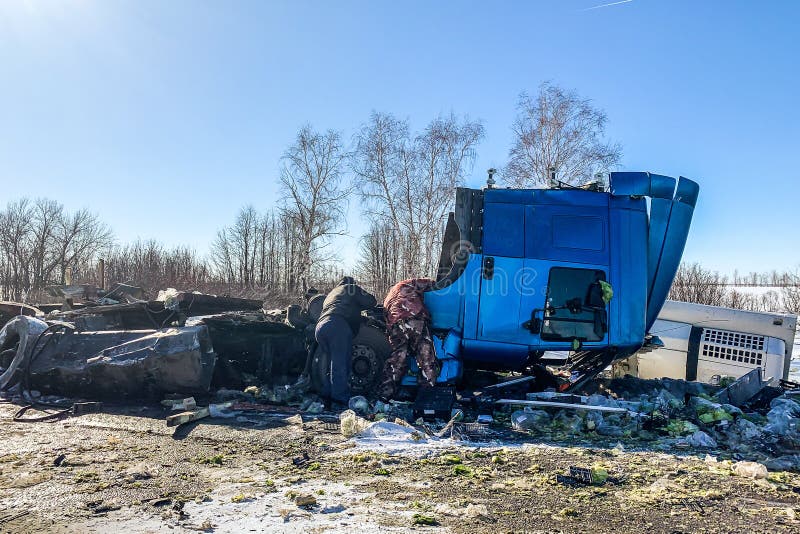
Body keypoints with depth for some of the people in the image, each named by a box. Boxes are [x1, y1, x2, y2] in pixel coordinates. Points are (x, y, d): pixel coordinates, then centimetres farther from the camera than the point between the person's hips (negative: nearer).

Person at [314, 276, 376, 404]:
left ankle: (329, 393, 10)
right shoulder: (352, 288, 22)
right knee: (340, 363, -10)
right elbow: (371, 302, 18)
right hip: (338, 325, -7)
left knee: (336, 361, 15)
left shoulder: (331, 294, 40)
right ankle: (340, 396, -14)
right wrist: (356, 306, 36)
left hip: (319, 328, 7)